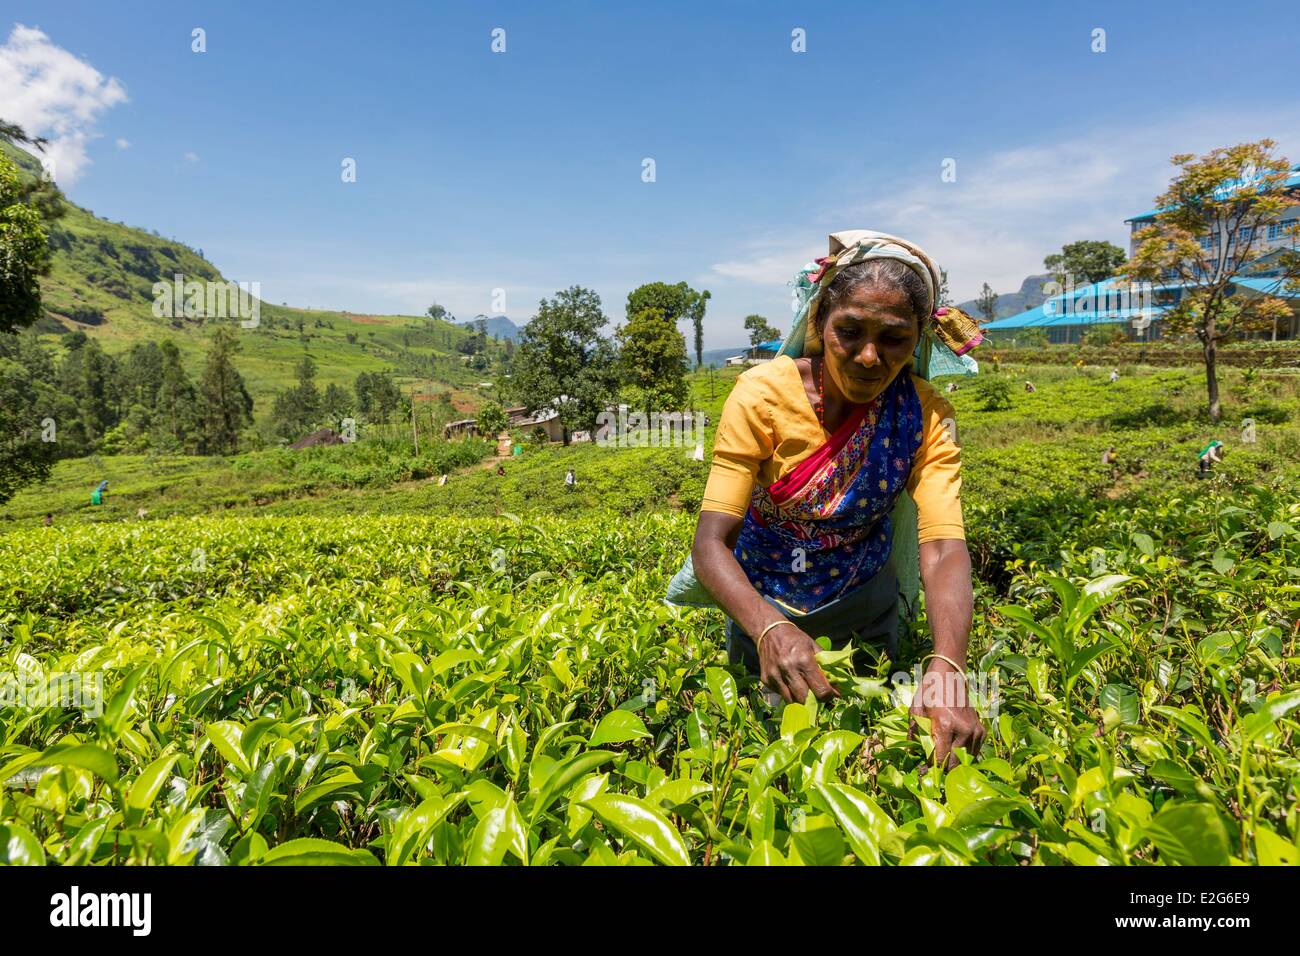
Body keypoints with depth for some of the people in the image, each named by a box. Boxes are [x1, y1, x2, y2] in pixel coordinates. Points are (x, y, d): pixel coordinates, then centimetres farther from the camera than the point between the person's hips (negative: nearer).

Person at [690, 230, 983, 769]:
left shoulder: (924, 414, -17)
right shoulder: (763, 394, -25)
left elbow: (944, 547, -28)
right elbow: (711, 542, -30)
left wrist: (947, 669, -46)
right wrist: (769, 629, -48)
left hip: (864, 610, 2)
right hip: (764, 608, -1)